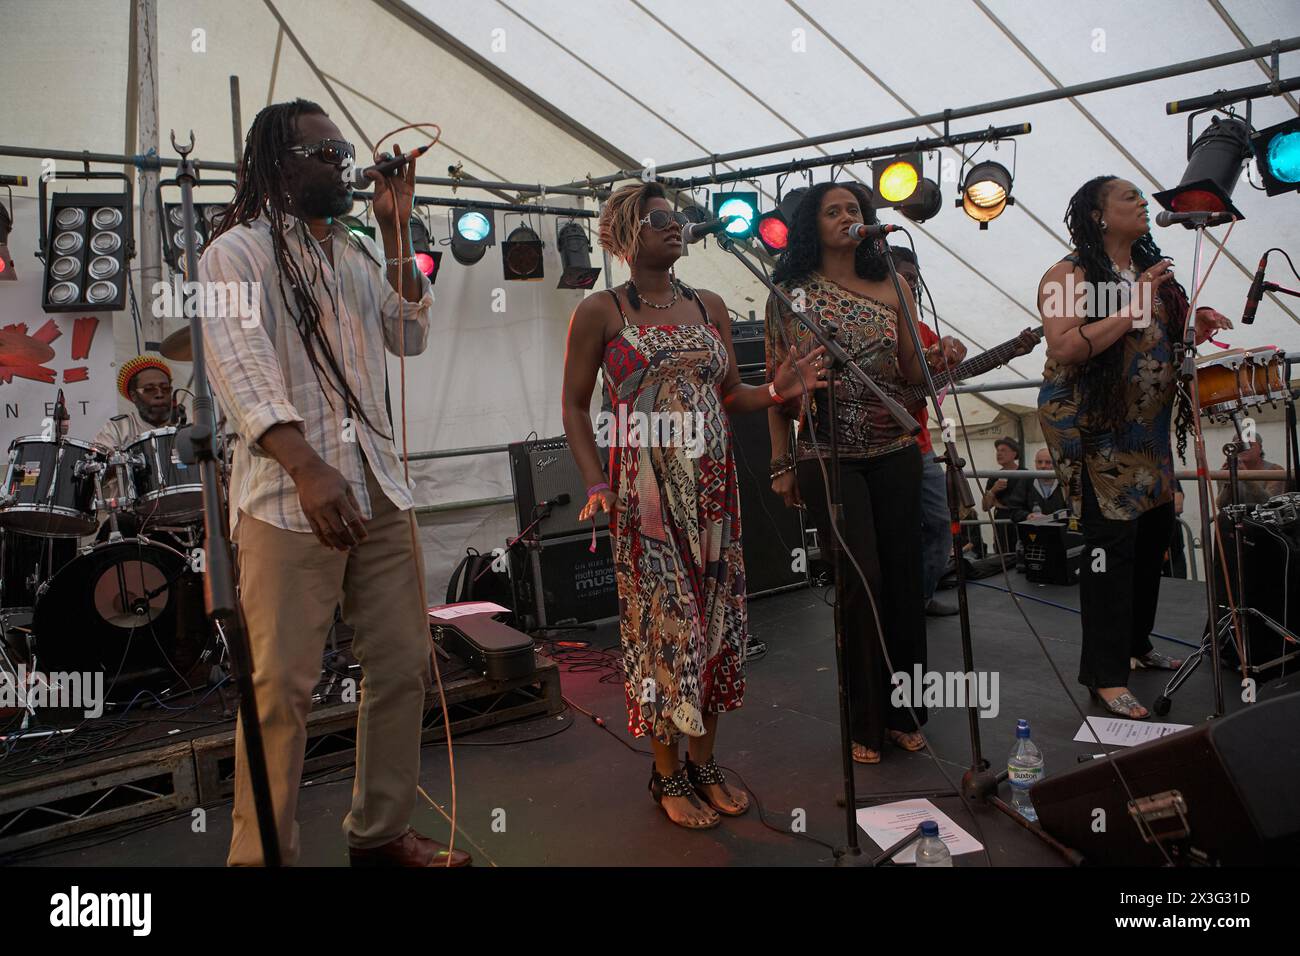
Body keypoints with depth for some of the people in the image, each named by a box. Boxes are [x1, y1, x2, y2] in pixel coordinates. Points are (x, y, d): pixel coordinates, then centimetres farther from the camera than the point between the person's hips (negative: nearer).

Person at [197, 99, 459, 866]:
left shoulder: (360, 254, 21)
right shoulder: (237, 251, 1)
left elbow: (411, 337, 12)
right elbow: (240, 367, -13)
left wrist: (397, 231, 8)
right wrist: (308, 470, -27)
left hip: (381, 488, 6)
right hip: (288, 496, -6)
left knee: (404, 666, 8)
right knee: (284, 686, -5)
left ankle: (382, 832, 24)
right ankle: (262, 854, 12)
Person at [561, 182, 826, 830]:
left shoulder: (710, 307, 13)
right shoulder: (601, 312, 0)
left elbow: (729, 397, 15)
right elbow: (574, 406, 0)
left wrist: (776, 390, -5)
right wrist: (596, 484, -11)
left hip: (713, 487, 5)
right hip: (647, 491, -5)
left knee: (717, 619, 8)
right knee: (664, 623, -2)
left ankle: (705, 762, 24)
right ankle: (667, 775, 16)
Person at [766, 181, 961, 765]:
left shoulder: (892, 288, 10)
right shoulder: (789, 296, 3)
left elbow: (910, 373, 9)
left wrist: (937, 360, -14)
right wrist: (782, 464, -1)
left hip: (894, 452, 3)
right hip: (827, 458, -3)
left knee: (903, 576, 5)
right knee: (863, 577, -10)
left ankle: (903, 713, 22)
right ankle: (865, 722, 7)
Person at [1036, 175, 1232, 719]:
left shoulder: (1149, 268, 14)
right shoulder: (1070, 274, -10)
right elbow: (1065, 350, -24)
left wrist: (1193, 328, 4)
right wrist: (1133, 306, -21)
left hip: (1148, 428, 8)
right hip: (1093, 427, -8)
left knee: (1155, 528, 12)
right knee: (1111, 540, -10)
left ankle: (1136, 642, 31)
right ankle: (1105, 674, -3)